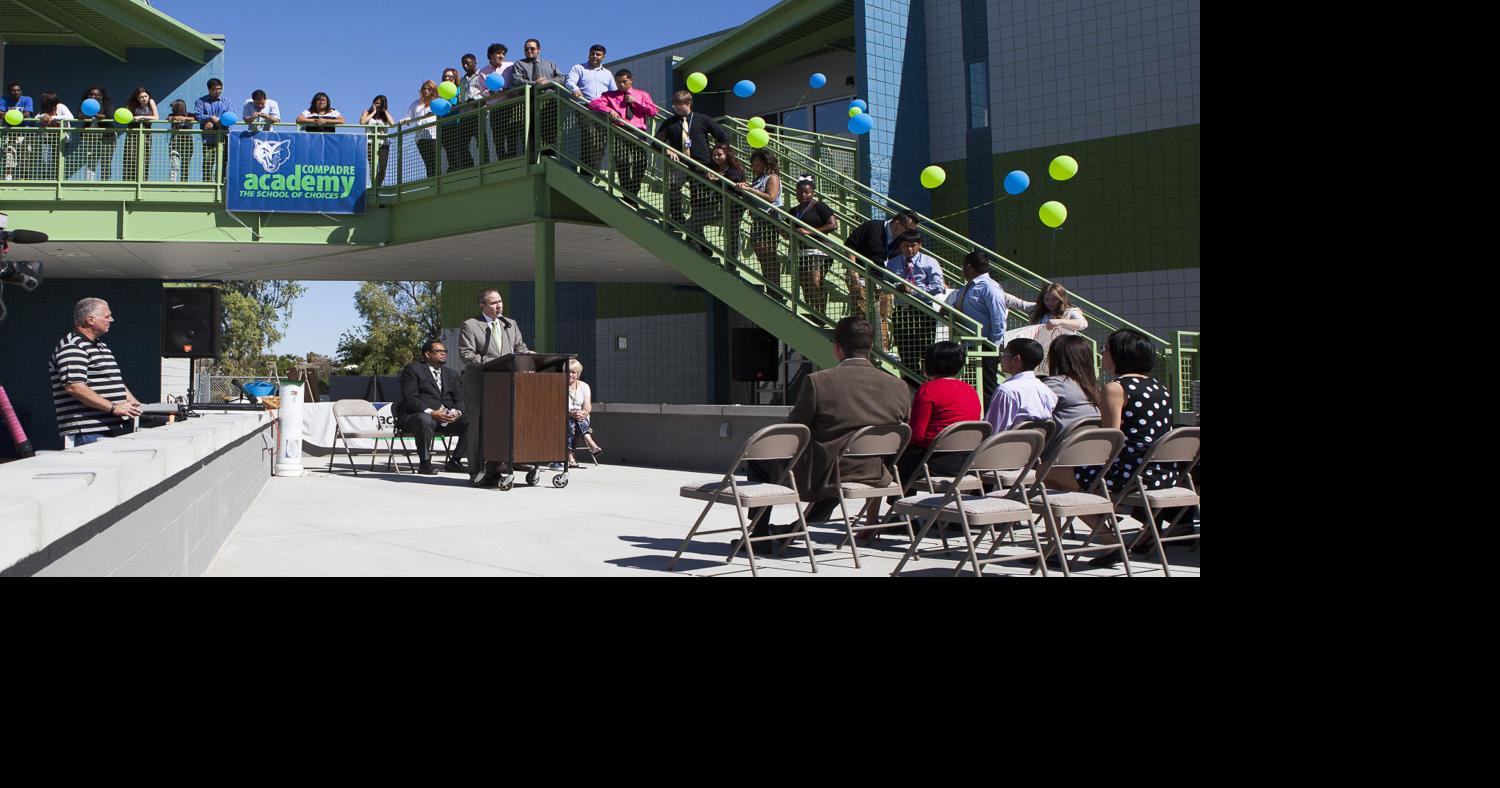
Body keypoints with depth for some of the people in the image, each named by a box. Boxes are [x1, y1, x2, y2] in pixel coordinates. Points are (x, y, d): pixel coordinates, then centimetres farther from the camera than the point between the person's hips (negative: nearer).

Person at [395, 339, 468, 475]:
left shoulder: (451, 374, 21)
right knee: (425, 420, -40)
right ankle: (424, 463, -26)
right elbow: (410, 399, -11)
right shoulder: (412, 369, 2)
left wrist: (457, 412, -13)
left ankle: (454, 461, -8)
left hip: (448, 418, 6)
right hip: (416, 416, -5)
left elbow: (460, 399, 11)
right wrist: (431, 413, -24)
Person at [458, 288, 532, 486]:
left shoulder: (511, 325, 16)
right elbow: (466, 355, -9)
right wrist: (492, 362, -19)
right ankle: (475, 472, 8)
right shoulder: (470, 326, -1)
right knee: (478, 427, 1)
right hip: (479, 384, -4)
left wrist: (529, 355, -5)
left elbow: (519, 347, 18)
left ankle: (493, 472, 8)